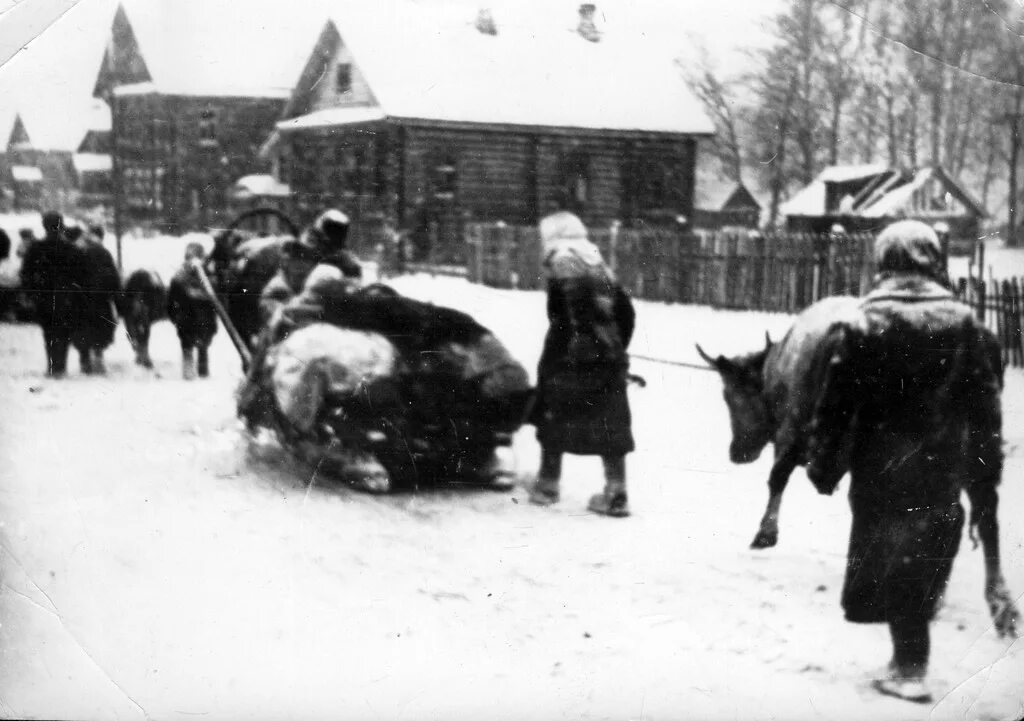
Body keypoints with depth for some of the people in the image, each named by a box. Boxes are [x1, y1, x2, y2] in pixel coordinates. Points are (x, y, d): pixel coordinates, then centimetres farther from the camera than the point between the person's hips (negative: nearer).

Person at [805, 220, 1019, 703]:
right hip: (943, 480, 2)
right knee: (926, 564, 17)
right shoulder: (967, 328, -3)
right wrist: (984, 487, 8)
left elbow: (835, 408, -8)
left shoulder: (860, 328, -10)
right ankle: (910, 663, 26)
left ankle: (909, 667, 12)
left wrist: (823, 468, 3)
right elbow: (986, 418, 1)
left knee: (892, 565, 10)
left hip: (880, 477, -2)